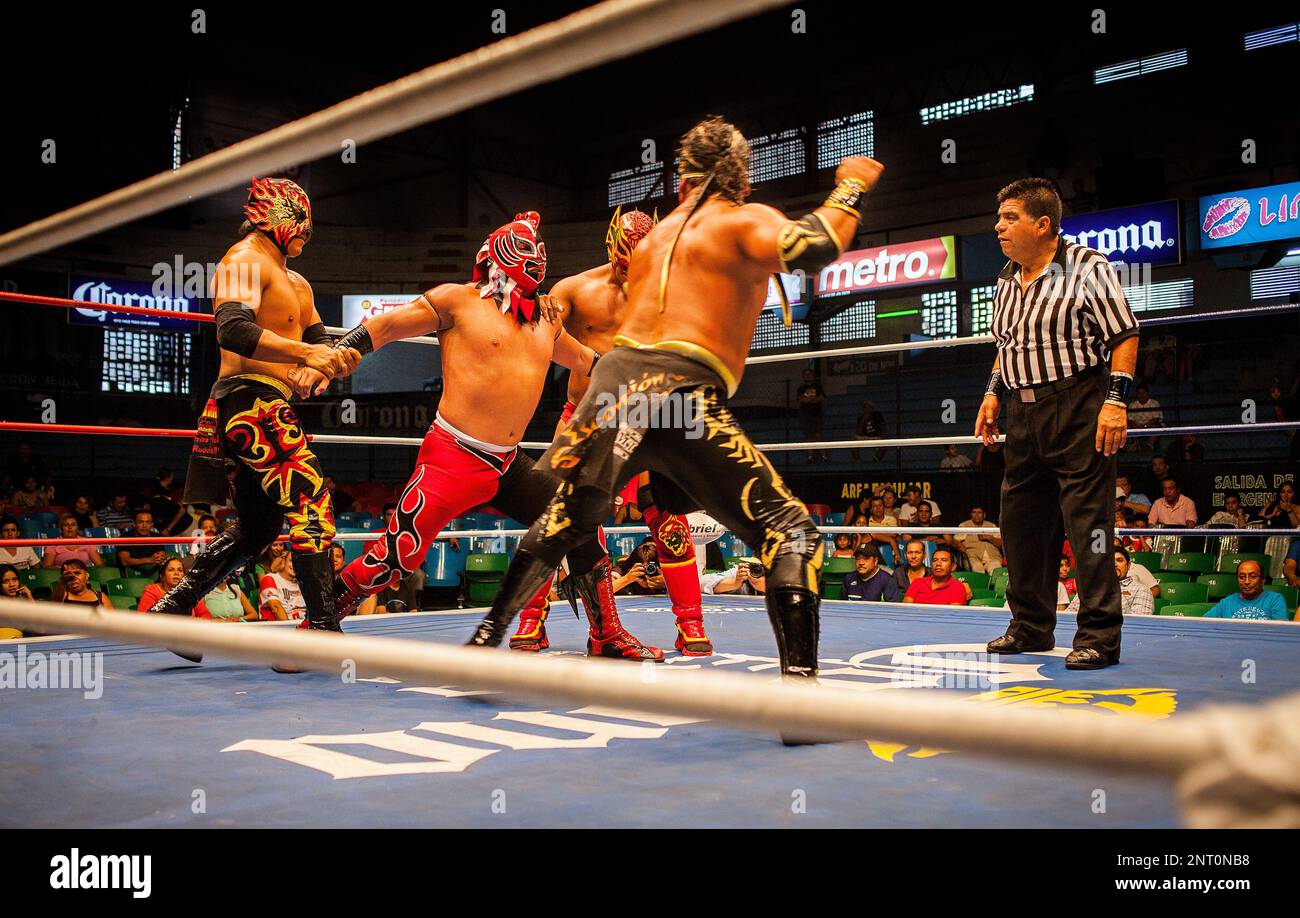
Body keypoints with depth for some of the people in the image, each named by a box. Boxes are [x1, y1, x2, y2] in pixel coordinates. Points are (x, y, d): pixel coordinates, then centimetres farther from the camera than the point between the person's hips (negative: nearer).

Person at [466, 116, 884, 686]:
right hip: (683, 391, -6)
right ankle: (799, 681, -13)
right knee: (789, 529, 1)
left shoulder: (658, 233, 26)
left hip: (615, 380, 6)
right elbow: (813, 250, -13)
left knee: (566, 520, 26)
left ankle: (486, 639, 34)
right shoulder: (746, 220, 7)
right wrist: (850, 187, 4)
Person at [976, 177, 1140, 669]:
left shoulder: (1087, 267, -7)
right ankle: (1031, 627, 24)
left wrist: (1116, 399, -17)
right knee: (1020, 520, 11)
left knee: (1088, 520, -8)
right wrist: (993, 392, 16)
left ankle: (1099, 636, 1)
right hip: (1024, 413, 8)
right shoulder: (1007, 280, 14)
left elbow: (1125, 335, -9)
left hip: (1078, 409, -8)